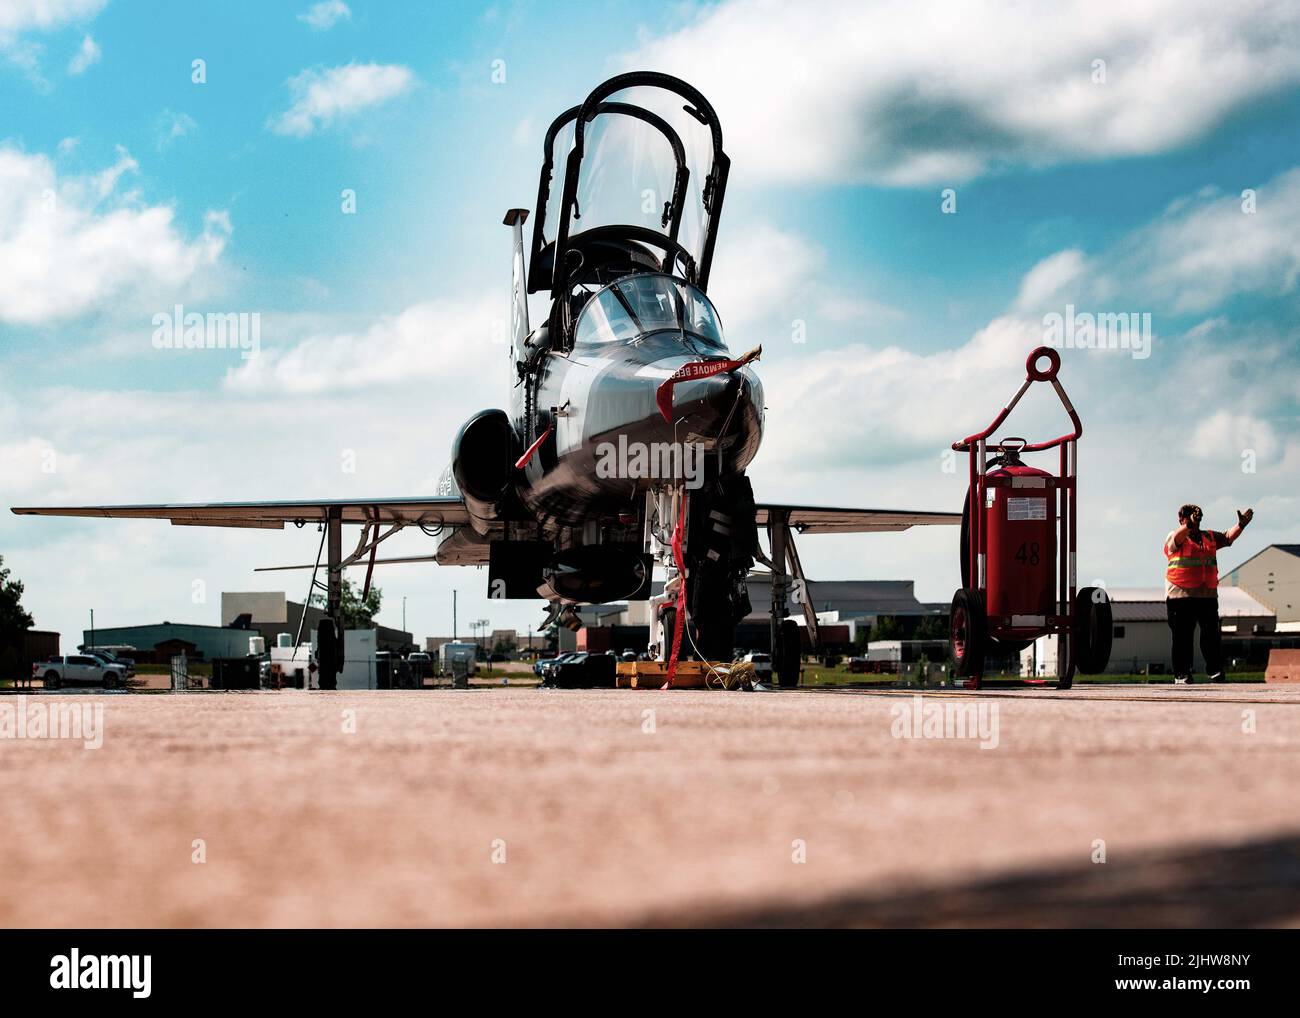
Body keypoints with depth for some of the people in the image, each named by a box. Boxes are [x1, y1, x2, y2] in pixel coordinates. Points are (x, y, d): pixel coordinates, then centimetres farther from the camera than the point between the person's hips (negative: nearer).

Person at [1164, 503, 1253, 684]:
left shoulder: (1210, 537, 19)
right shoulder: (1175, 537, 2)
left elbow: (1228, 537, 10)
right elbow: (1177, 538, -21)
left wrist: (1241, 525, -9)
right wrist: (1189, 525, -41)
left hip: (1207, 595, 4)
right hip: (1181, 596, -4)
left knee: (1211, 635, 1)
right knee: (1182, 637, -2)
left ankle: (1215, 671, 4)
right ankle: (1182, 674, 2)